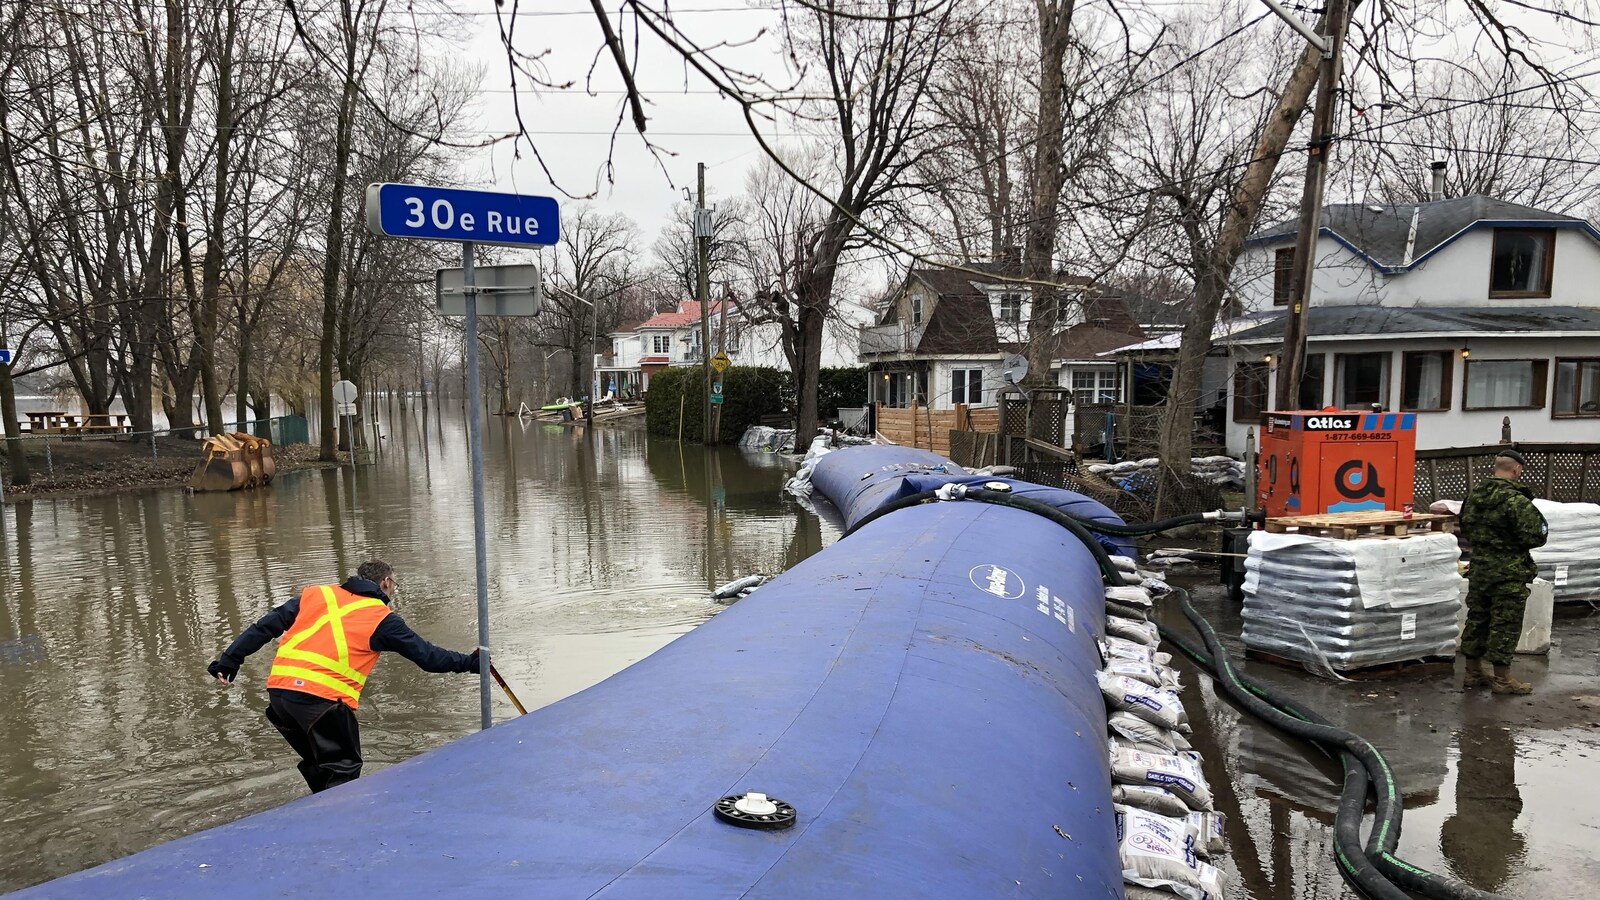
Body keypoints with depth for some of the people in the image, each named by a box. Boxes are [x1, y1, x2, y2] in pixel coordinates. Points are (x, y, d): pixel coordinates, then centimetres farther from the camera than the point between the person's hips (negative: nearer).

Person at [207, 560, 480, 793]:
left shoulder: (315, 594, 17)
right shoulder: (382, 619, 6)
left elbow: (266, 626, 12)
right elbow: (426, 655, 9)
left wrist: (229, 660, 15)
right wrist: (469, 662, 18)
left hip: (278, 690, 6)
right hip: (324, 699, -6)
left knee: (319, 765, 22)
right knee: (344, 770, 8)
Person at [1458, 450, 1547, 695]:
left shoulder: (1474, 495, 5)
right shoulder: (1516, 500, -19)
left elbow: (1465, 530, 16)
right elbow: (1534, 537, -18)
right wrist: (1540, 523, 1)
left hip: (1479, 570, 7)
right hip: (1509, 574, -7)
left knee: (1477, 619, 13)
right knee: (1505, 624, 1)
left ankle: (1473, 673, 22)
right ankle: (1502, 679, 9)